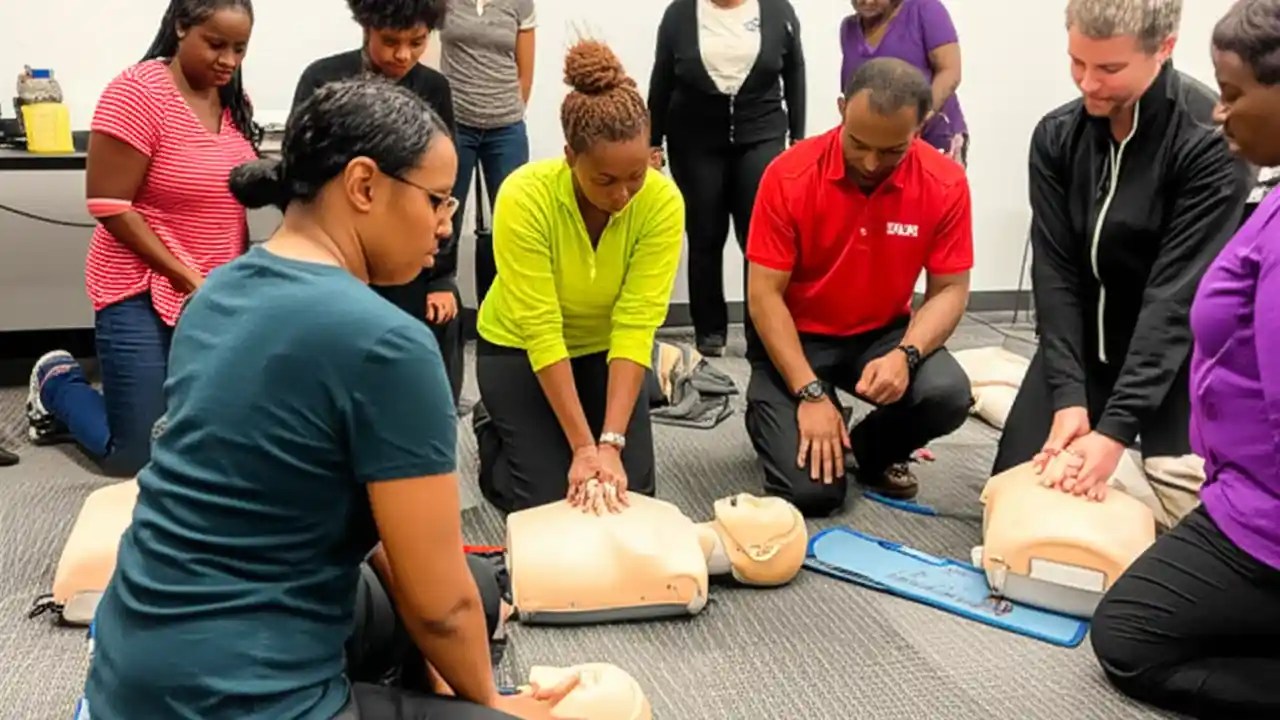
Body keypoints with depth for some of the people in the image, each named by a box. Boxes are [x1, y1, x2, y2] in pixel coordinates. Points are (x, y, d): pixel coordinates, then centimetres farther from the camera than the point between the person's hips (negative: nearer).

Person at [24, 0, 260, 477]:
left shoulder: (233, 101, 5)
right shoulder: (138, 92, -15)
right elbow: (109, 205, -16)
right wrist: (188, 278, -17)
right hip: (144, 291, -6)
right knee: (133, 457, 0)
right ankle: (57, 382, 28)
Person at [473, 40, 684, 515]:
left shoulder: (662, 202, -25)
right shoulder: (526, 197, -32)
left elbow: (635, 325, -27)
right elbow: (541, 332, -31)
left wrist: (611, 443, -34)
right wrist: (583, 446, -33)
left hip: (605, 349, 3)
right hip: (519, 348, -2)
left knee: (631, 493, -5)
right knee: (549, 501, -9)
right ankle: (492, 431, 21)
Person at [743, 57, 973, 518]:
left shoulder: (945, 184, -12)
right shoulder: (790, 176, -18)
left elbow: (950, 289, -6)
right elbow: (764, 295, -16)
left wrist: (905, 354, -27)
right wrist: (810, 393, -24)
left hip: (882, 334, 3)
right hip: (797, 337, -2)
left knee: (948, 395, -29)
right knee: (810, 490, -18)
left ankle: (874, 450, 7)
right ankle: (771, 414, 18)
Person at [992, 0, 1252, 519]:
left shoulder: (1211, 141, -22)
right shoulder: (1056, 136, -8)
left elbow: (1178, 293, -26)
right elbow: (1055, 272, -11)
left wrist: (1117, 427, -31)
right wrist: (1068, 395, -22)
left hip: (1176, 353, -3)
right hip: (1081, 341, 4)